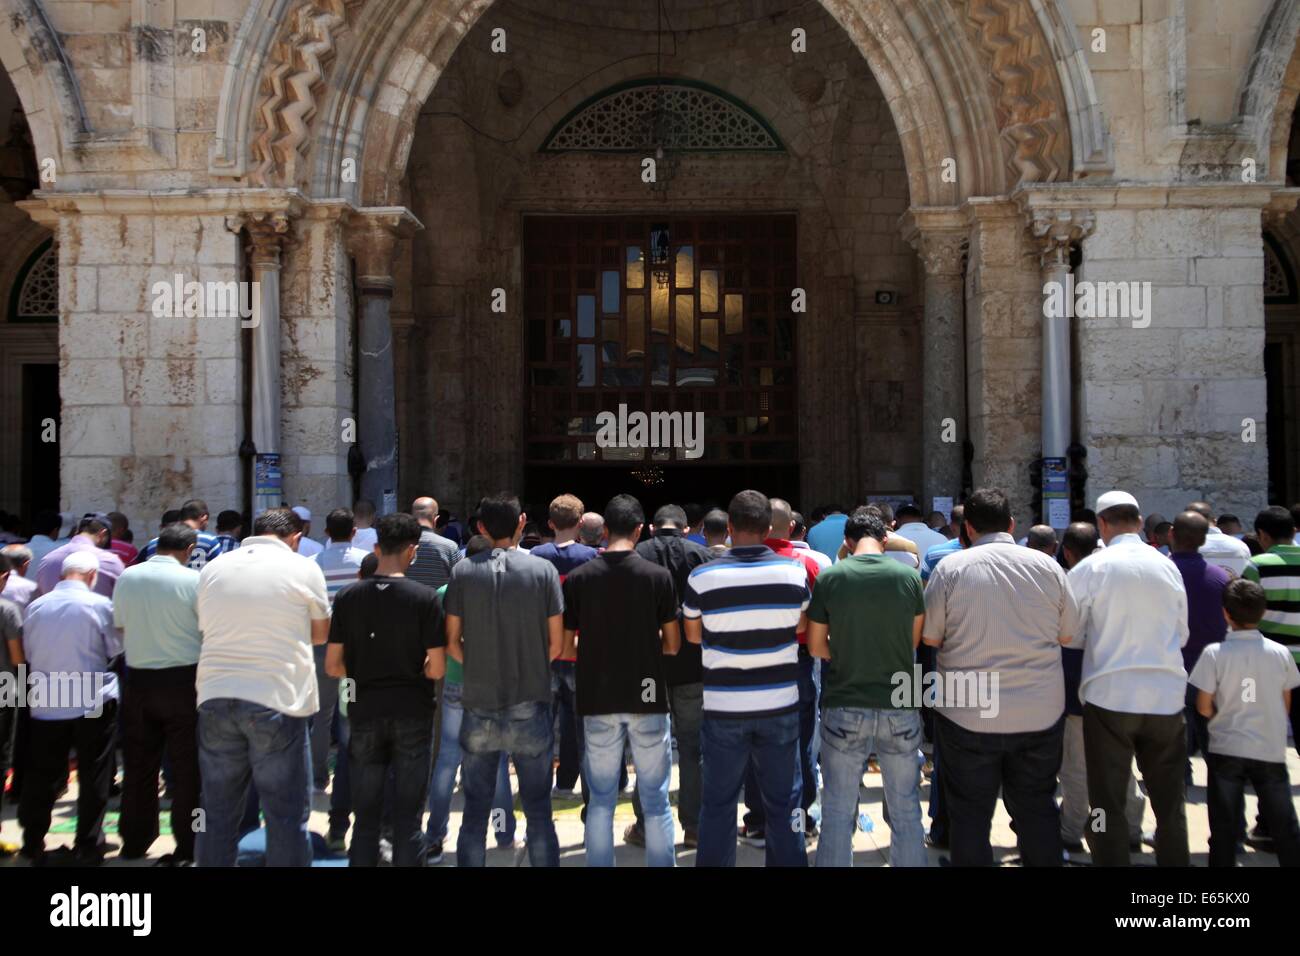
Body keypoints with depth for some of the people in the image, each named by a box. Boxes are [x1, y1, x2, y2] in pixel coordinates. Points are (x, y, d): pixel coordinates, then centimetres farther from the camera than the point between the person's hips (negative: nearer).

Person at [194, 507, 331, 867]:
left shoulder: (212, 569, 10)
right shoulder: (303, 569, -2)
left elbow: (208, 630, 19)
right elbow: (321, 633, 9)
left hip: (215, 698, 5)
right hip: (277, 701, -4)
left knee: (218, 814, 14)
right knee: (287, 815, 3)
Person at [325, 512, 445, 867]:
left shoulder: (347, 597, -3)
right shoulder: (424, 598, -10)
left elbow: (333, 667, -1)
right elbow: (436, 669, -11)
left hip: (364, 714, 2)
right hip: (412, 714, -2)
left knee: (366, 817, 12)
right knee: (408, 818, 7)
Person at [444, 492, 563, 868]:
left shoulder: (463, 571, -2)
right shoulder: (542, 569, -5)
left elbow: (452, 643, 0)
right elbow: (556, 644, -4)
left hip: (479, 708, 1)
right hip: (530, 707, -1)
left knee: (475, 811, 12)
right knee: (538, 810, 9)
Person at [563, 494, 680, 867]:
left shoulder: (577, 578, -4)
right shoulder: (658, 576, -7)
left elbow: (565, 647, 0)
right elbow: (672, 645, -2)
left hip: (598, 700, 1)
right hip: (647, 699, -1)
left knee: (601, 801, 12)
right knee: (655, 802, 10)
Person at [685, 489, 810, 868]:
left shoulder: (702, 577, -11)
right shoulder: (794, 572, -5)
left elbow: (693, 636, 3)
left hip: (723, 708, -1)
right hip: (780, 705, 1)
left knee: (718, 804, 11)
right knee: (784, 803, 13)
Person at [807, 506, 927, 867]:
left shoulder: (829, 577, -6)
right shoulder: (908, 576, -3)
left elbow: (815, 647, 2)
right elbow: (914, 641, 8)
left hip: (844, 710, -1)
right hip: (899, 708, 1)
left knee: (838, 813, 9)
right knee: (906, 812, 13)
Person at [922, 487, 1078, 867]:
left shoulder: (950, 568, -9)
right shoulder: (1047, 565, -1)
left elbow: (930, 637, -4)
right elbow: (1068, 634, 7)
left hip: (969, 714, -2)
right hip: (1041, 713, 3)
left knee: (970, 813, 9)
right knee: (1037, 809, 16)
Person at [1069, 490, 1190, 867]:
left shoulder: (1091, 568, -7)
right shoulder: (1168, 566, 3)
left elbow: (1069, 633, -2)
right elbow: (1181, 634, 12)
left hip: (1110, 694, -3)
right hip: (1166, 694, 3)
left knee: (1108, 804, 5)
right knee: (1170, 803, 14)